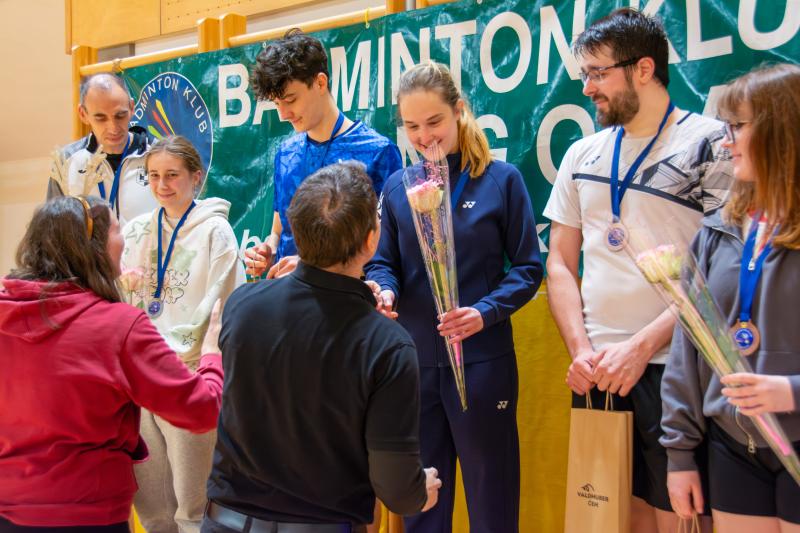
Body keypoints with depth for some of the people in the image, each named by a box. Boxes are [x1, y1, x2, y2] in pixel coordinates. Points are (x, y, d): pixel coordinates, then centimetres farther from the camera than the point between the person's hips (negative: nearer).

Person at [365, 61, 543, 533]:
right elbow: (383, 263, 9)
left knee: (491, 495, 9)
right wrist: (384, 289, -14)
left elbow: (528, 268, -3)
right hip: (414, 359, 3)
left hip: (482, 359, -3)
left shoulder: (501, 179, -3)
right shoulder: (398, 186, 5)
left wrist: (485, 312, -20)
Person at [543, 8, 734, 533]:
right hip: (596, 370, 5)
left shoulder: (710, 144, -4)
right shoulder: (583, 155, 12)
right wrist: (581, 349, -2)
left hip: (672, 366, -4)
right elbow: (561, 263, 12)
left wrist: (642, 347, -15)